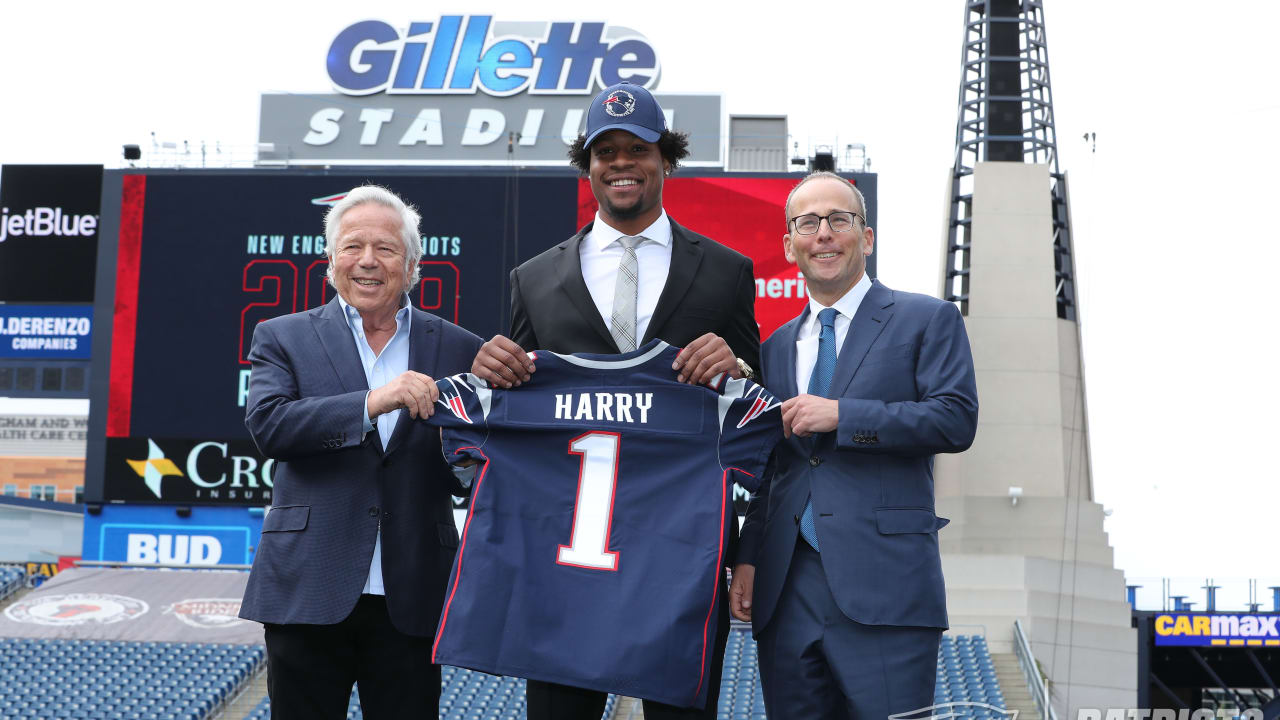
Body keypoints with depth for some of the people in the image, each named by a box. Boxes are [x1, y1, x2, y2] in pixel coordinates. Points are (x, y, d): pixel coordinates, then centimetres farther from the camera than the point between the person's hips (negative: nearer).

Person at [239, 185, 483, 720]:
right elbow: (268, 425, -13)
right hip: (309, 594, -1)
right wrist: (372, 403, -24)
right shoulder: (284, 338, 6)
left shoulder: (457, 349, 8)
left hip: (412, 601, 1)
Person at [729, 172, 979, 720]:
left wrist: (840, 415, -12)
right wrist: (748, 558, 10)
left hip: (883, 589, -5)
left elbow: (957, 419, -8)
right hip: (787, 590, 5)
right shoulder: (778, 346, 21)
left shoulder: (927, 320, 5)